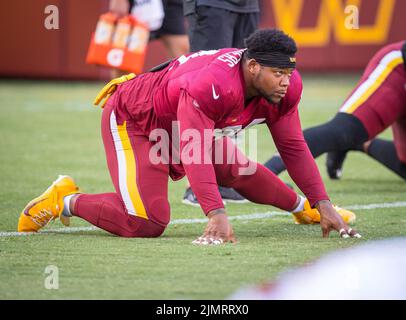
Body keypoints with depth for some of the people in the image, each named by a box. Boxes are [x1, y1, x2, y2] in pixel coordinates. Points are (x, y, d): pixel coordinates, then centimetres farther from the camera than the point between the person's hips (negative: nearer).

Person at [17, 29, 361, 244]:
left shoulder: (286, 87, -17)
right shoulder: (212, 84, -41)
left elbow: (293, 147, -6)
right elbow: (193, 155, -45)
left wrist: (322, 203, -12)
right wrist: (216, 214, -54)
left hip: (187, 127, 8)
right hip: (134, 122, -8)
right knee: (148, 222, -20)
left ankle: (306, 208, 39)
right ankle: (67, 201, -1)